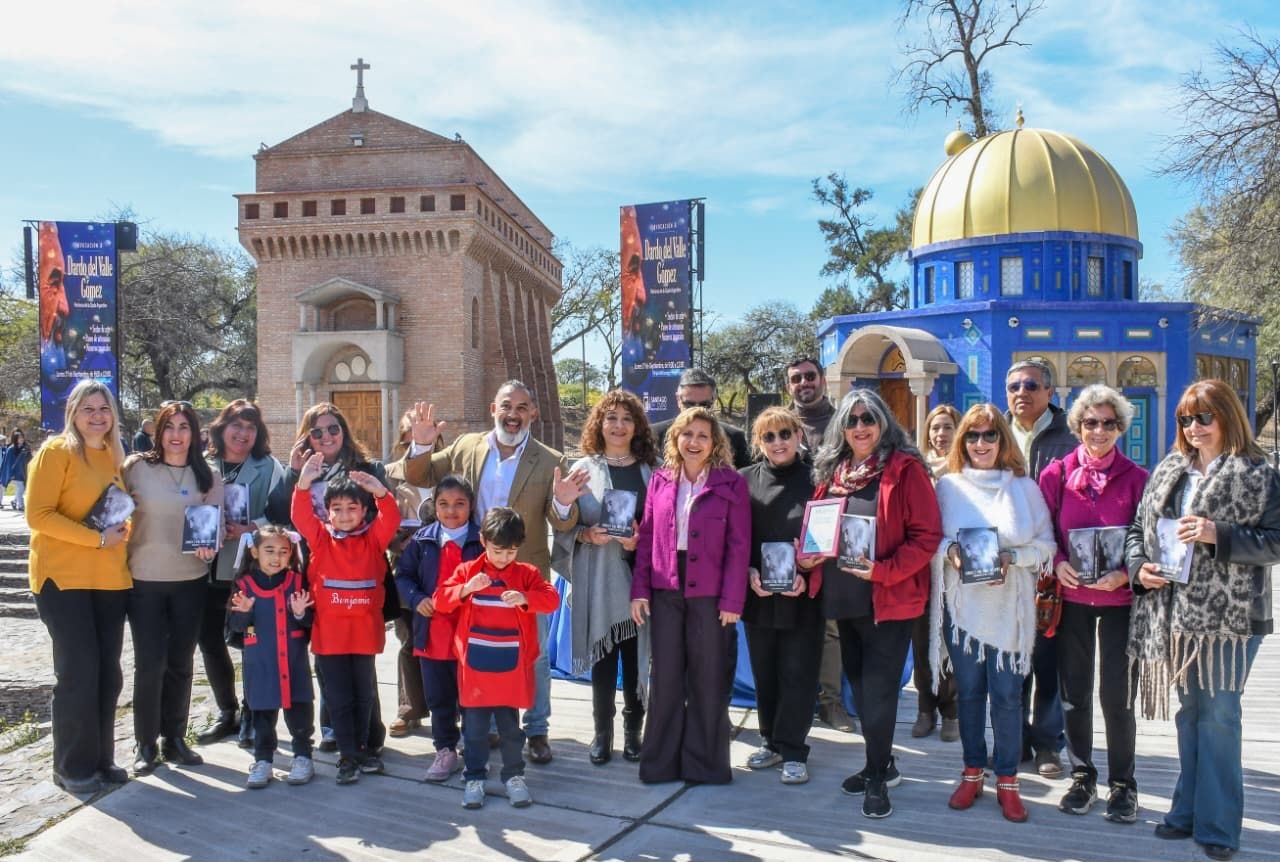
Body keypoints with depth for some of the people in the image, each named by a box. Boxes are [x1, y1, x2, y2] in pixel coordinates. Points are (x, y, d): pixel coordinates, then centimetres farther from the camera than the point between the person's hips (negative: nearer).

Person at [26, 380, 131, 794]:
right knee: (77, 672, -3)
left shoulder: (114, 456, 12)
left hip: (110, 578, 6)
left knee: (108, 671, 9)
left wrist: (120, 535, 1)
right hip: (63, 577, -6)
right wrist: (96, 538, -19)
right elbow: (38, 514, -14)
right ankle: (73, 766, 11)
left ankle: (101, 757, 21)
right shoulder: (56, 451, -7)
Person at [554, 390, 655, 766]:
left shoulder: (650, 470, 6)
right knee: (602, 658, 4)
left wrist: (641, 540, -11)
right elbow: (564, 525, 5)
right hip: (597, 578, 0)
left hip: (637, 576, 1)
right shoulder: (583, 469, 4)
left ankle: (633, 731, 20)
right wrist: (587, 535, -13)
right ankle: (602, 734, 17)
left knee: (635, 657, 5)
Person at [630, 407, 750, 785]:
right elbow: (646, 538, 7)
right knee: (664, 676, 9)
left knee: (708, 679, 8)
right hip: (665, 592, 3)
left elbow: (739, 546, -5)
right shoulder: (659, 480, 6)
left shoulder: (731, 484, -3)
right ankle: (661, 761, 22)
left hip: (709, 594, -2)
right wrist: (640, 590, 2)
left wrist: (732, 600, -9)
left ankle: (704, 762, 22)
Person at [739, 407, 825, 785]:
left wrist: (807, 575, -13)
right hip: (757, 594, 2)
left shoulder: (814, 480, -2)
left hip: (803, 595, -2)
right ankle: (771, 741, 27)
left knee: (797, 673, 3)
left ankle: (793, 752, 15)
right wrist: (750, 574, -10)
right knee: (764, 672, 12)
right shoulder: (745, 480, 4)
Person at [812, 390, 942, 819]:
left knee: (878, 689, -2)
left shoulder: (904, 468, -8)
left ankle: (877, 777, 14)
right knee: (859, 686, 15)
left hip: (889, 598, -6)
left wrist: (884, 570, -22)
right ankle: (881, 763, 32)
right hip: (843, 597, 6)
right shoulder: (831, 470, 10)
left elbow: (927, 535, -12)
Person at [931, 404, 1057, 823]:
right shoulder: (948, 486, 5)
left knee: (1006, 695, 1)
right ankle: (972, 772, 23)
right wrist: (950, 553, -15)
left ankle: (1007, 780, 15)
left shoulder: (1024, 487, 3)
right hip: (962, 604, 1)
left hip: (1009, 607, -1)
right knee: (969, 691, 10)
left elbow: (1046, 545, 0)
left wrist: (1011, 558, -16)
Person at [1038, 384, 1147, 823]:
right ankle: (1082, 778, 25)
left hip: (1120, 598, -1)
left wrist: (1125, 574, -15)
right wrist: (1057, 564, -13)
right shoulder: (1057, 474, 0)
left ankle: (1123, 785, 20)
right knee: (1075, 693, 9)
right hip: (1071, 597, 1)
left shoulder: (1136, 478, -2)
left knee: (1117, 695, 3)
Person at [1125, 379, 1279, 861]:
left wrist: (1218, 535, -20)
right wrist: (1139, 566, -4)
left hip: (1229, 616, -5)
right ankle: (1188, 812, 25)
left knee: (1218, 717, -1)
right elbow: (1139, 527, 14)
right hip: (1176, 613, 5)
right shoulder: (1168, 471, 11)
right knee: (1189, 713, 14)